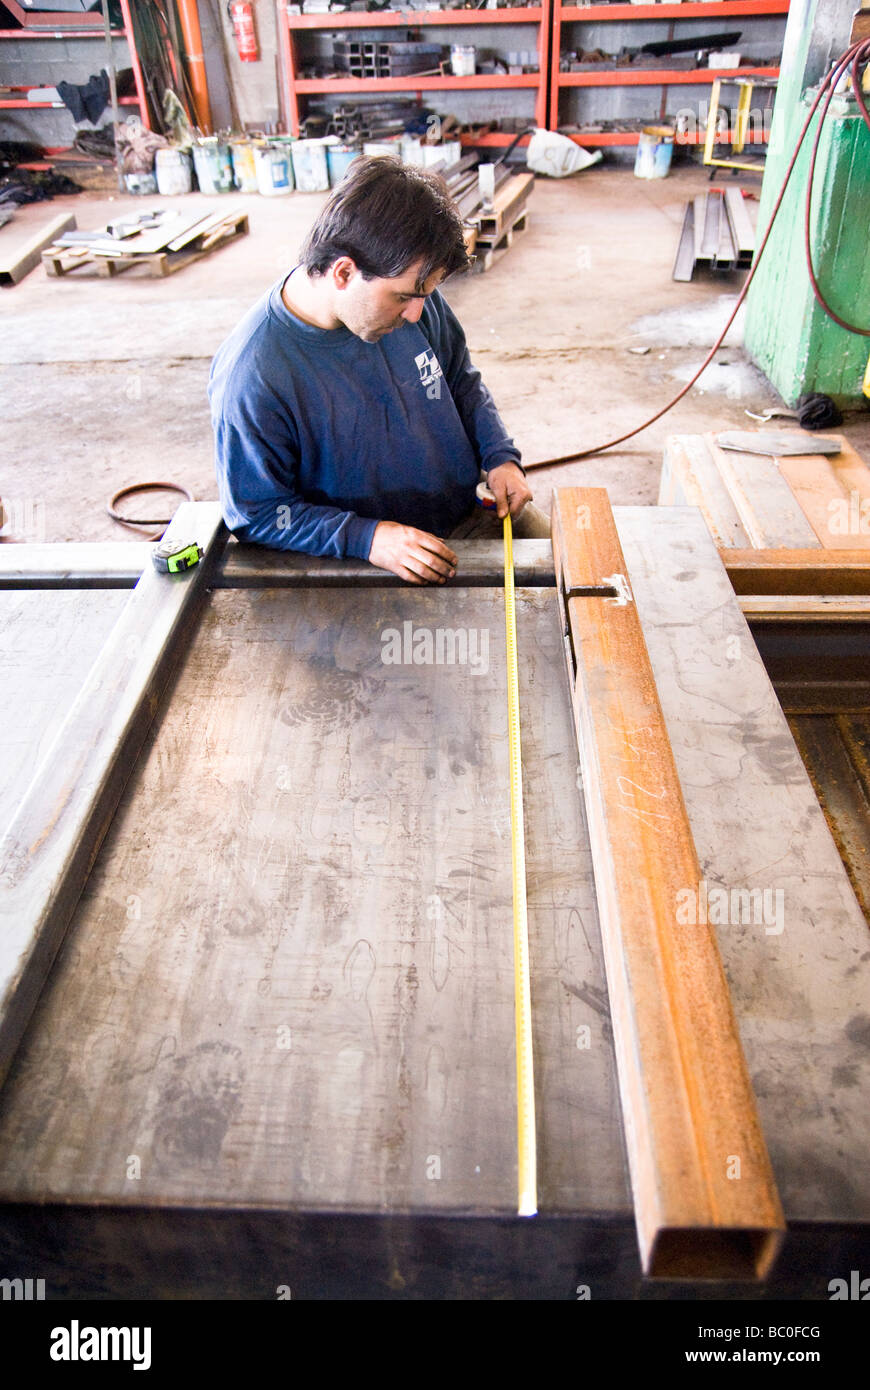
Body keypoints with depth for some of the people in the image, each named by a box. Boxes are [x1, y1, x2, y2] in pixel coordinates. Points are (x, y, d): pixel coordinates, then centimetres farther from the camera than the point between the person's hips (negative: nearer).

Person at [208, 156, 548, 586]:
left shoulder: (410, 291, -4)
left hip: (476, 514, 6)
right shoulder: (251, 378, -23)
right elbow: (256, 514, -15)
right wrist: (363, 538, -27)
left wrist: (499, 455, -1)